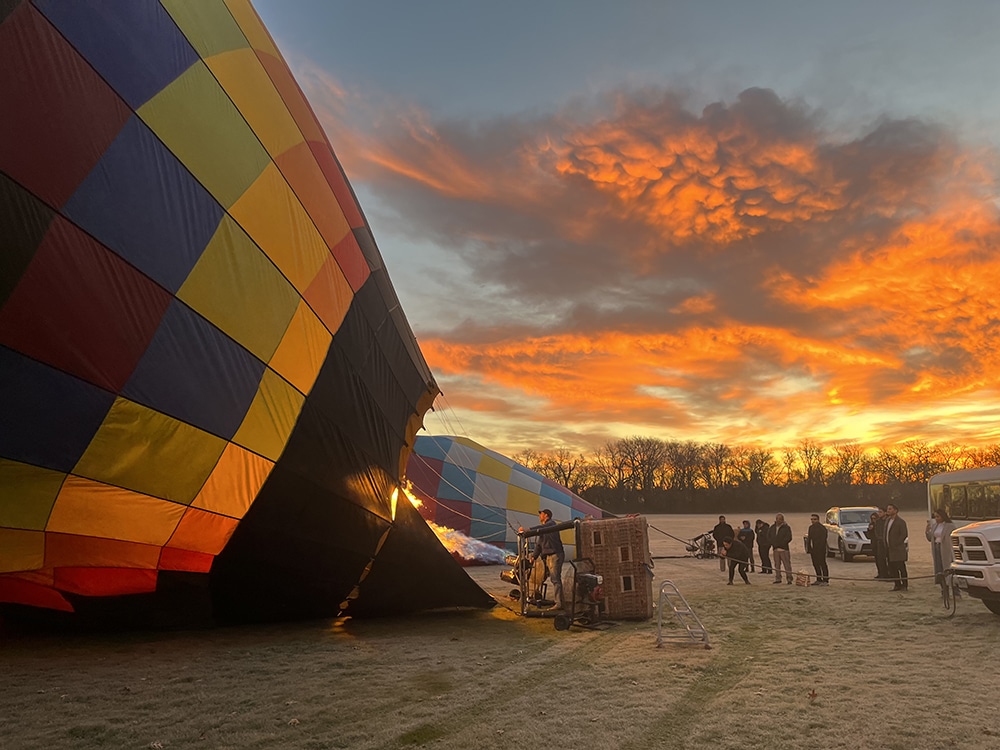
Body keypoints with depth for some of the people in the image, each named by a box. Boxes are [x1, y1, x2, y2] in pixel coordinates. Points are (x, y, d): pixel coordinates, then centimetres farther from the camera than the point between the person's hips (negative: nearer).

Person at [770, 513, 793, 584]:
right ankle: (778, 578, 14)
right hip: (775, 549, 5)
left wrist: (781, 544, -14)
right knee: (777, 565, 8)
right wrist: (773, 544, 1)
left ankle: (789, 579, -4)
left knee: (787, 564, -7)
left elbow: (789, 538, -9)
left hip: (784, 549, -5)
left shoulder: (786, 527, -2)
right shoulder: (772, 528, 14)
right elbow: (770, 537, 18)